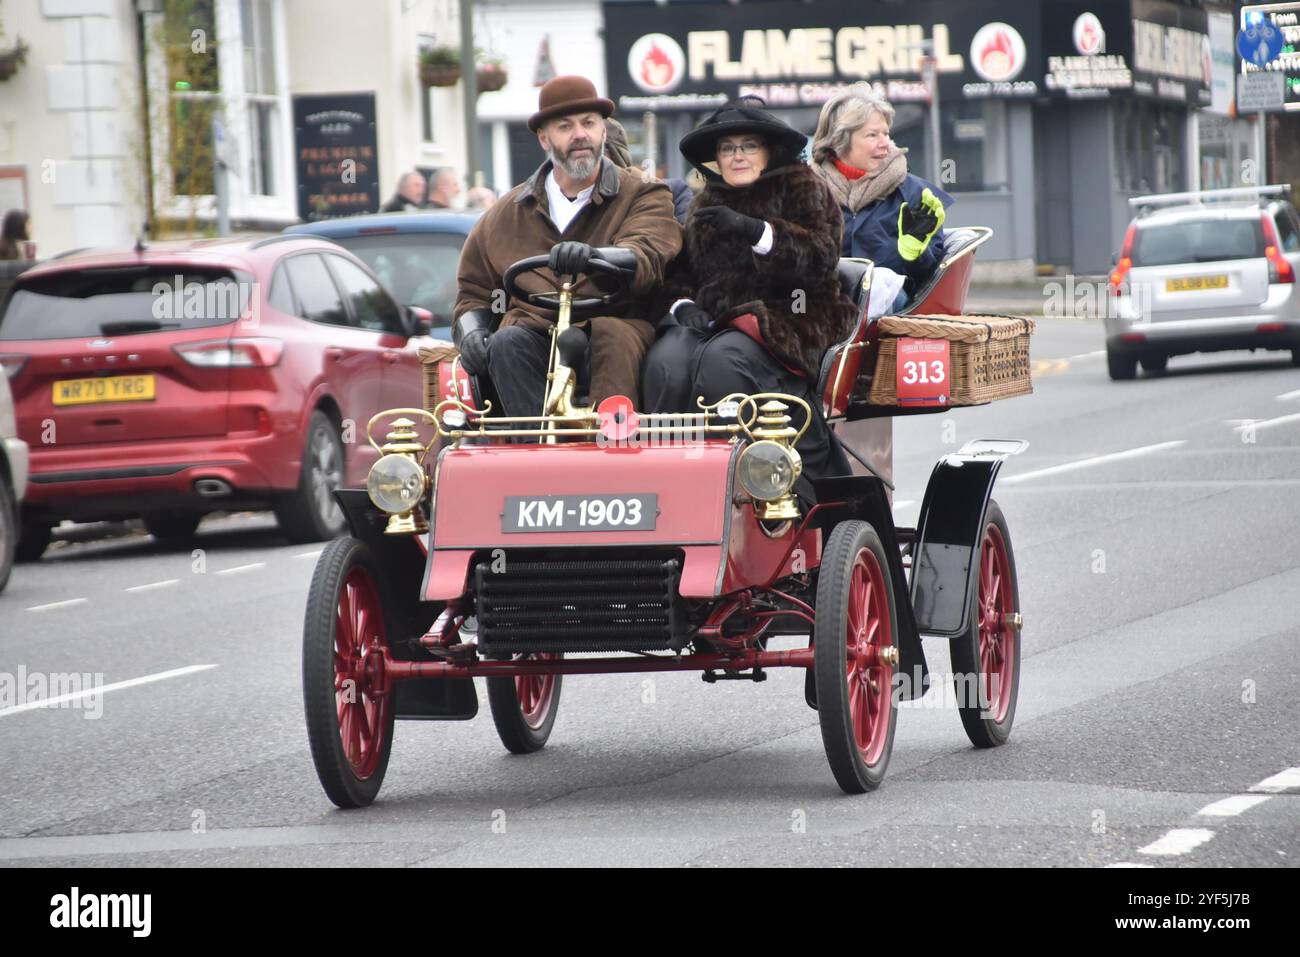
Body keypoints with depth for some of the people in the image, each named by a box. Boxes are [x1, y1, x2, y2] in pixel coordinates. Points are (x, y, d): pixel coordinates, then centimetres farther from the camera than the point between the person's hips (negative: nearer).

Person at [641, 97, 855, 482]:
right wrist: (684, 305, 0)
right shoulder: (706, 204, 25)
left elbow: (821, 258, -6)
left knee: (723, 360, -38)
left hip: (784, 320, -5)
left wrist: (753, 230, -18)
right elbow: (681, 272, 24)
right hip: (713, 318, 5)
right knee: (666, 363, -30)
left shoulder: (801, 188, 9)